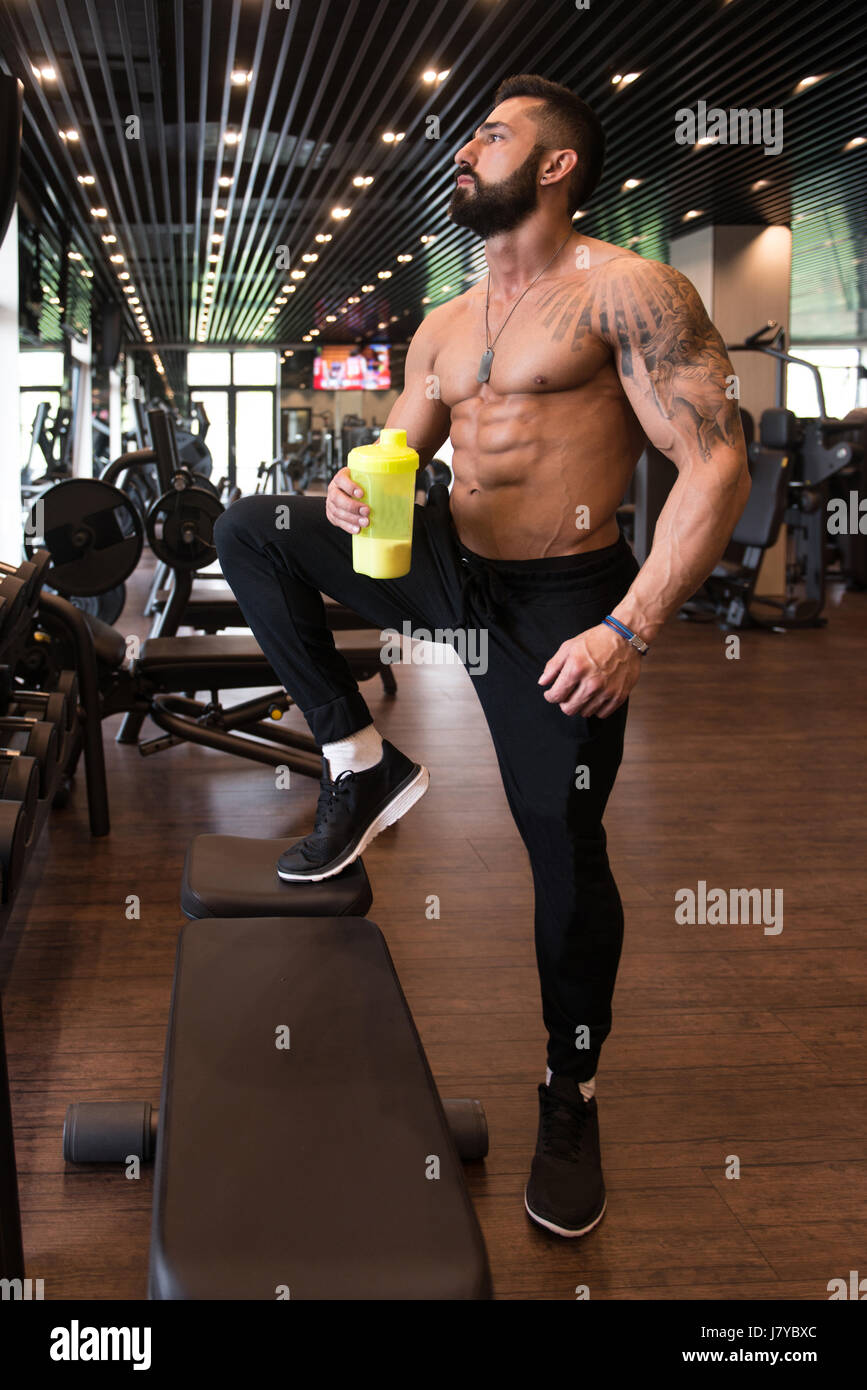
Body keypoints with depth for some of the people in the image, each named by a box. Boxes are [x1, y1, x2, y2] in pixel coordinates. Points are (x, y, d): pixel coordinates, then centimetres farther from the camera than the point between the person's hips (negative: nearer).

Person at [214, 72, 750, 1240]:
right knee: (248, 533, -4)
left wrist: (630, 631, -25)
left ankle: (572, 1097, 23)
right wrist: (354, 494, -11)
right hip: (449, 567, 7)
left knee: (567, 854, 0)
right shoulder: (443, 330, 12)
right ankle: (362, 762, 0)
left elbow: (719, 465, -18)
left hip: (560, 603, -6)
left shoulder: (628, 291, -12)